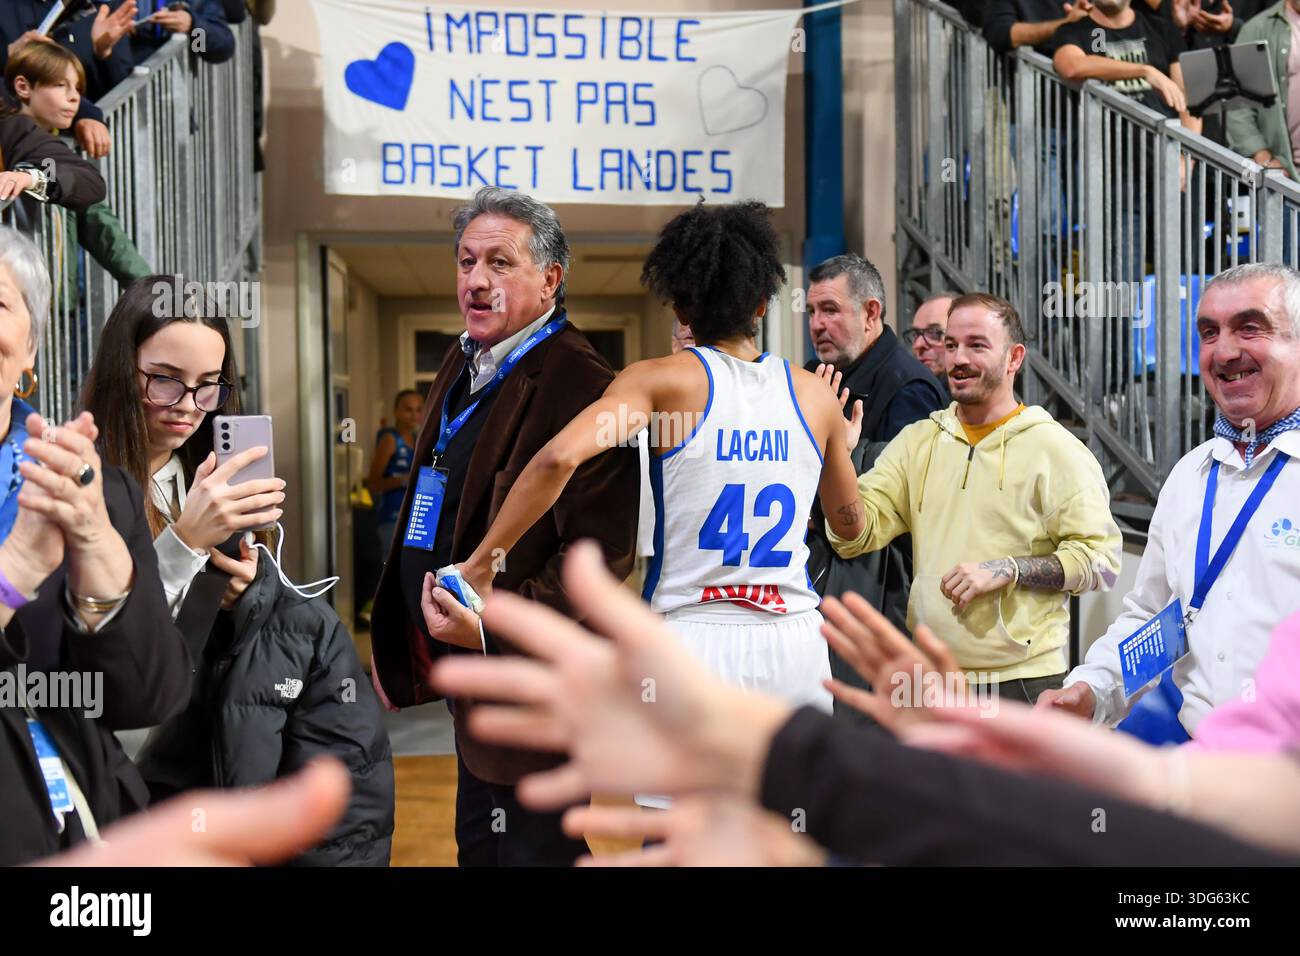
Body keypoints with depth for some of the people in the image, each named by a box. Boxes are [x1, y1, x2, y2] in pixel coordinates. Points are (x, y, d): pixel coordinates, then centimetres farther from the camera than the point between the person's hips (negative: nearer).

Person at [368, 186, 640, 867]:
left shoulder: (580, 388, -20)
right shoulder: (463, 367, 11)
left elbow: (601, 554, -25)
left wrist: (497, 625, -29)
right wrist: (402, 643, 18)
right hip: (469, 681, 10)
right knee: (477, 847, 24)